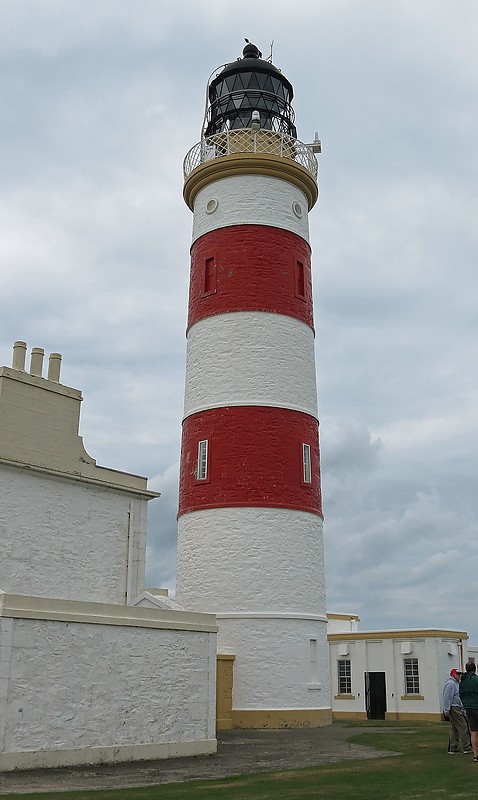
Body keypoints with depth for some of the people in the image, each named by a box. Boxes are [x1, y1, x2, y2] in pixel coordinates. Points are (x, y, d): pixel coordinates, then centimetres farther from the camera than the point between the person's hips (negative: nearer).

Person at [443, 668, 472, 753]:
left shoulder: (456, 684, 23)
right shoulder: (450, 683, -12)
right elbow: (447, 697, -18)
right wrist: (447, 710, -21)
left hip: (457, 709, 11)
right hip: (454, 709, -11)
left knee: (454, 729, 9)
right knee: (463, 727, -9)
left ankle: (453, 748, 11)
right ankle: (467, 748, -7)